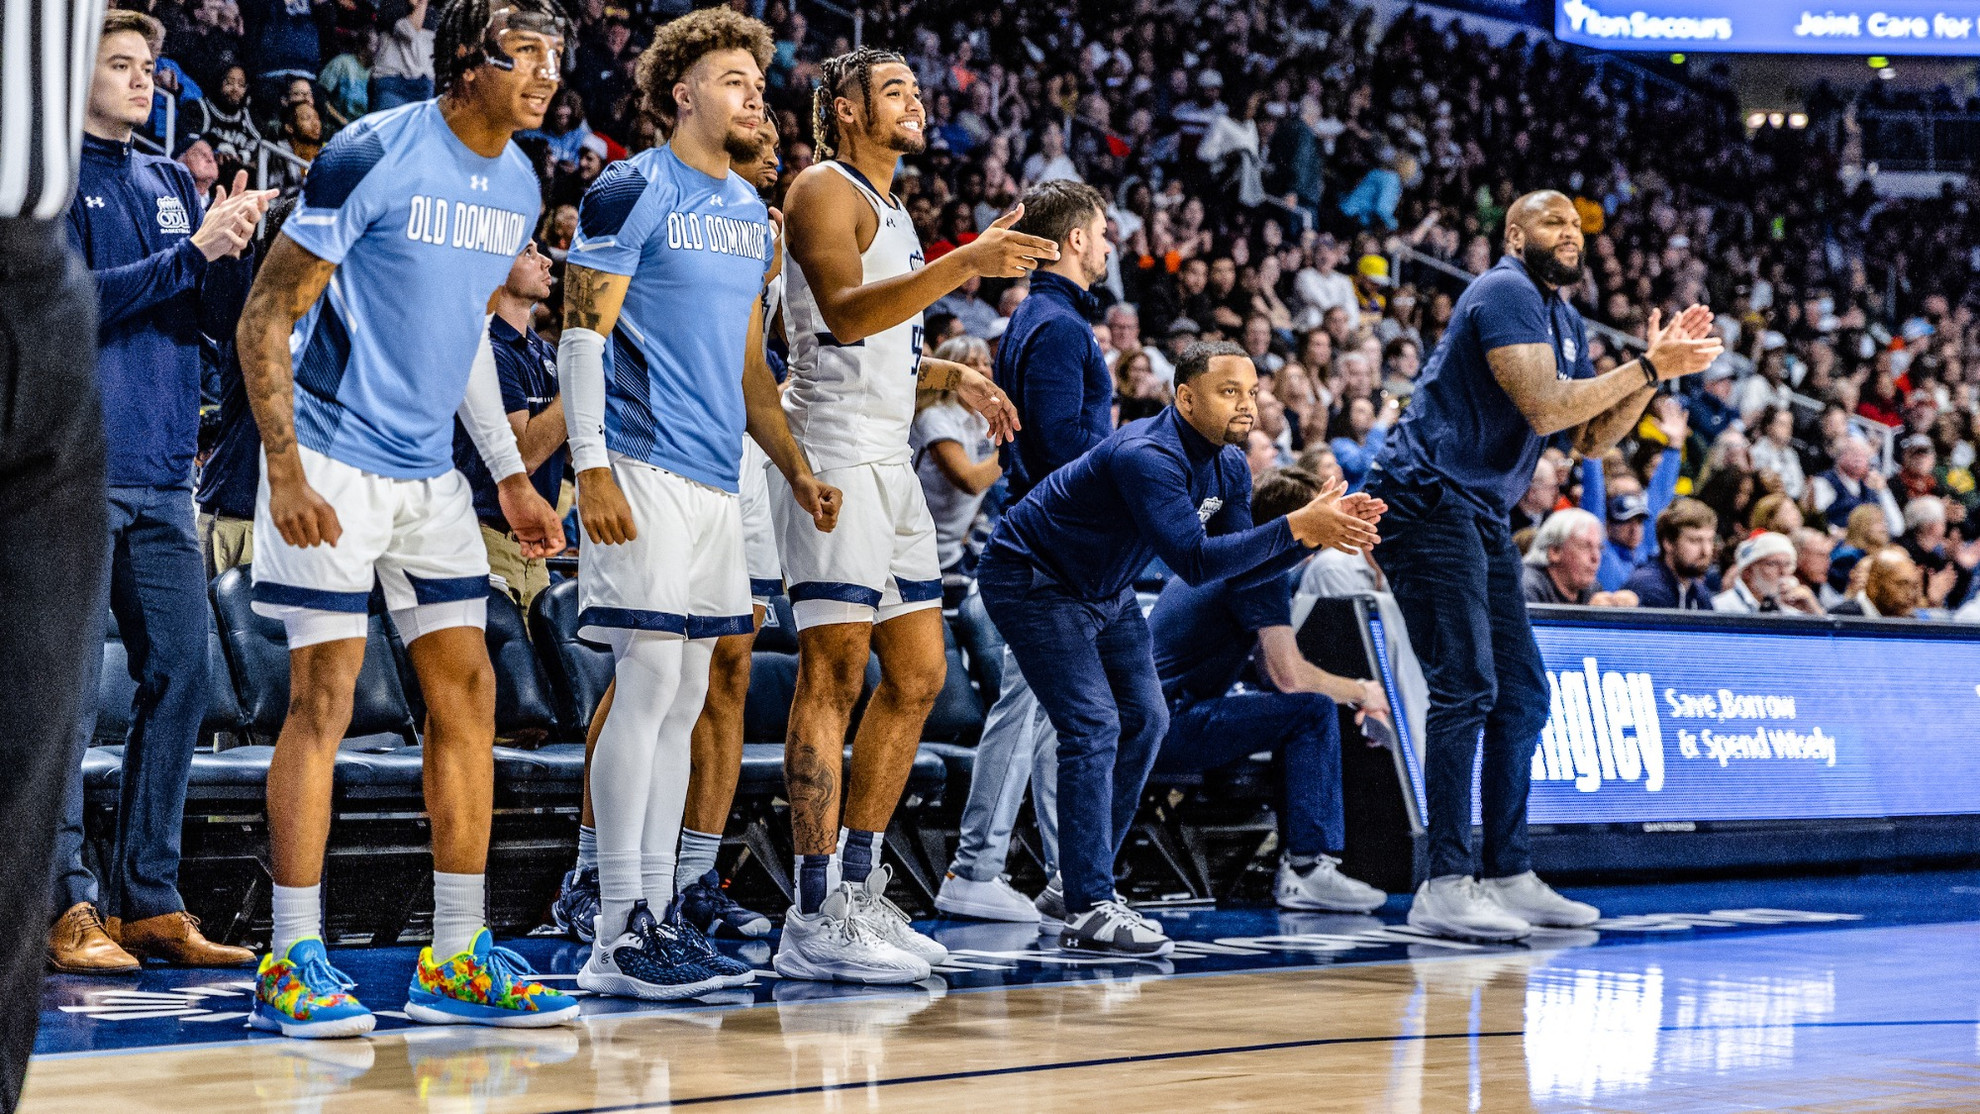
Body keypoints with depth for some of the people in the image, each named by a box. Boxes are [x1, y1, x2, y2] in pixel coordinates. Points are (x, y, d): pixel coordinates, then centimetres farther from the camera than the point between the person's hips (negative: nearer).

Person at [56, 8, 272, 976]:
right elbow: (77, 299, -13)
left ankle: (149, 902, 11)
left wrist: (233, 246, -6)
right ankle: (66, 905, -3)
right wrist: (191, 251, -17)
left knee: (178, 682, 5)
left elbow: (218, 315, 12)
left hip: (162, 476, 7)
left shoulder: (169, 185, 17)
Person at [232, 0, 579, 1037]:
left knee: (466, 691, 5)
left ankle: (457, 960, 12)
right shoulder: (374, 156, -15)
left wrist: (511, 476, 18)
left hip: (430, 468, 8)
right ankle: (292, 961, -1)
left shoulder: (518, 185, 8)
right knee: (325, 697, -8)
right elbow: (267, 316, -14)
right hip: (333, 462, -8)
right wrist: (286, 471, -20)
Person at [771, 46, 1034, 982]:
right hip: (833, 455, -10)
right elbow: (845, 313, -24)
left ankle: (859, 888, 19)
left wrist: (951, 377, 14)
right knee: (834, 675, -12)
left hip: (889, 462, 10)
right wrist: (966, 264, -33)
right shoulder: (825, 190, -7)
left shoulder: (890, 209, 22)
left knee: (917, 675, 11)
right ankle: (814, 921, -14)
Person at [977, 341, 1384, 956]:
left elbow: (1239, 571, -2)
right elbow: (1195, 561, -41)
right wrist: (1297, 526, -42)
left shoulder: (1229, 467, -4)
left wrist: (1321, 531, -16)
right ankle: (1086, 911, -19)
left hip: (1107, 593, 10)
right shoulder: (1145, 456, -33)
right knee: (1094, 727, -19)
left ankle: (1079, 883, 18)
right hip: (1032, 581, -10)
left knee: (1144, 721, 9)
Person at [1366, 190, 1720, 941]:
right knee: (1465, 687, -17)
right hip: (1427, 500, -11)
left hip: (1482, 515, 11)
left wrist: (1653, 370, 4)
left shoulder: (1565, 320, 19)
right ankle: (1445, 886, -18)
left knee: (1521, 697, 10)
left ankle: (1509, 877, 16)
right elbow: (1546, 407, -23)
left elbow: (1594, 439, 16)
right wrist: (1646, 369, -16)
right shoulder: (1505, 293, -12)